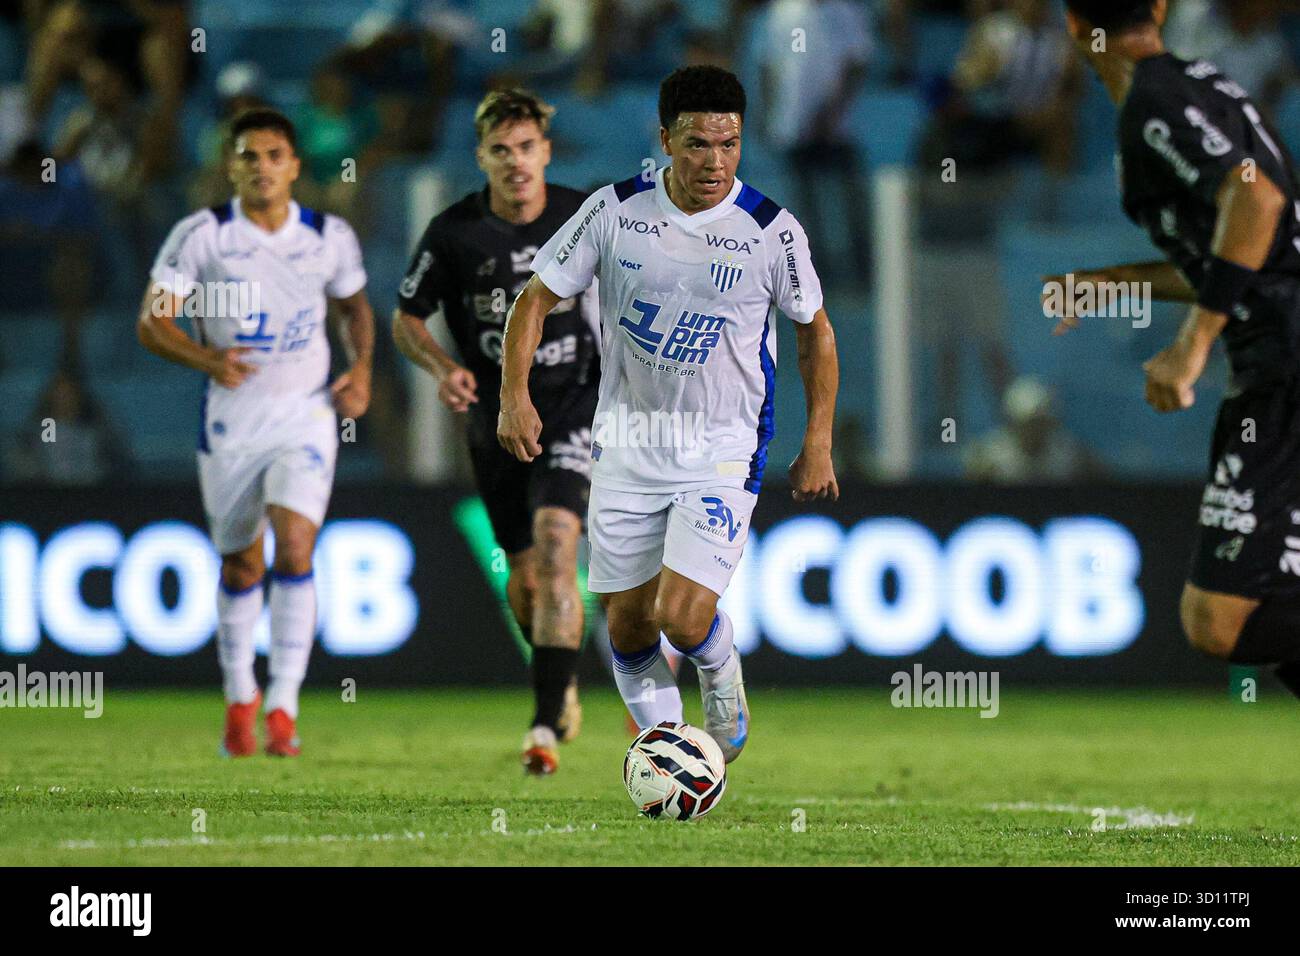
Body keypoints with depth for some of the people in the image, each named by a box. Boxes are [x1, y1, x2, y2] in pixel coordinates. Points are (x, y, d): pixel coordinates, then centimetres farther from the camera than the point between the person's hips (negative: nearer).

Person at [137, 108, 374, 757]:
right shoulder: (201, 235, -8)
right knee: (240, 564, 11)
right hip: (231, 418, 0)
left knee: (294, 548, -18)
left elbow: (354, 306, 17)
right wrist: (207, 358, -27)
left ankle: (283, 708, -18)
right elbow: (152, 322, -9)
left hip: (306, 416, 0)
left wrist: (361, 369, -1)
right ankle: (239, 698, 32)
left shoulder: (330, 238, -1)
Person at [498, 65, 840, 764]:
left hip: (723, 450, -2)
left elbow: (815, 331, 6)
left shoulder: (771, 231, -9)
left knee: (681, 618, -16)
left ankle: (722, 677, 18)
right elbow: (536, 299, 1)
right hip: (626, 440, 2)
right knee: (627, 628, 5)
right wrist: (514, 395, -13)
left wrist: (817, 445, 3)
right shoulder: (615, 210, -6)